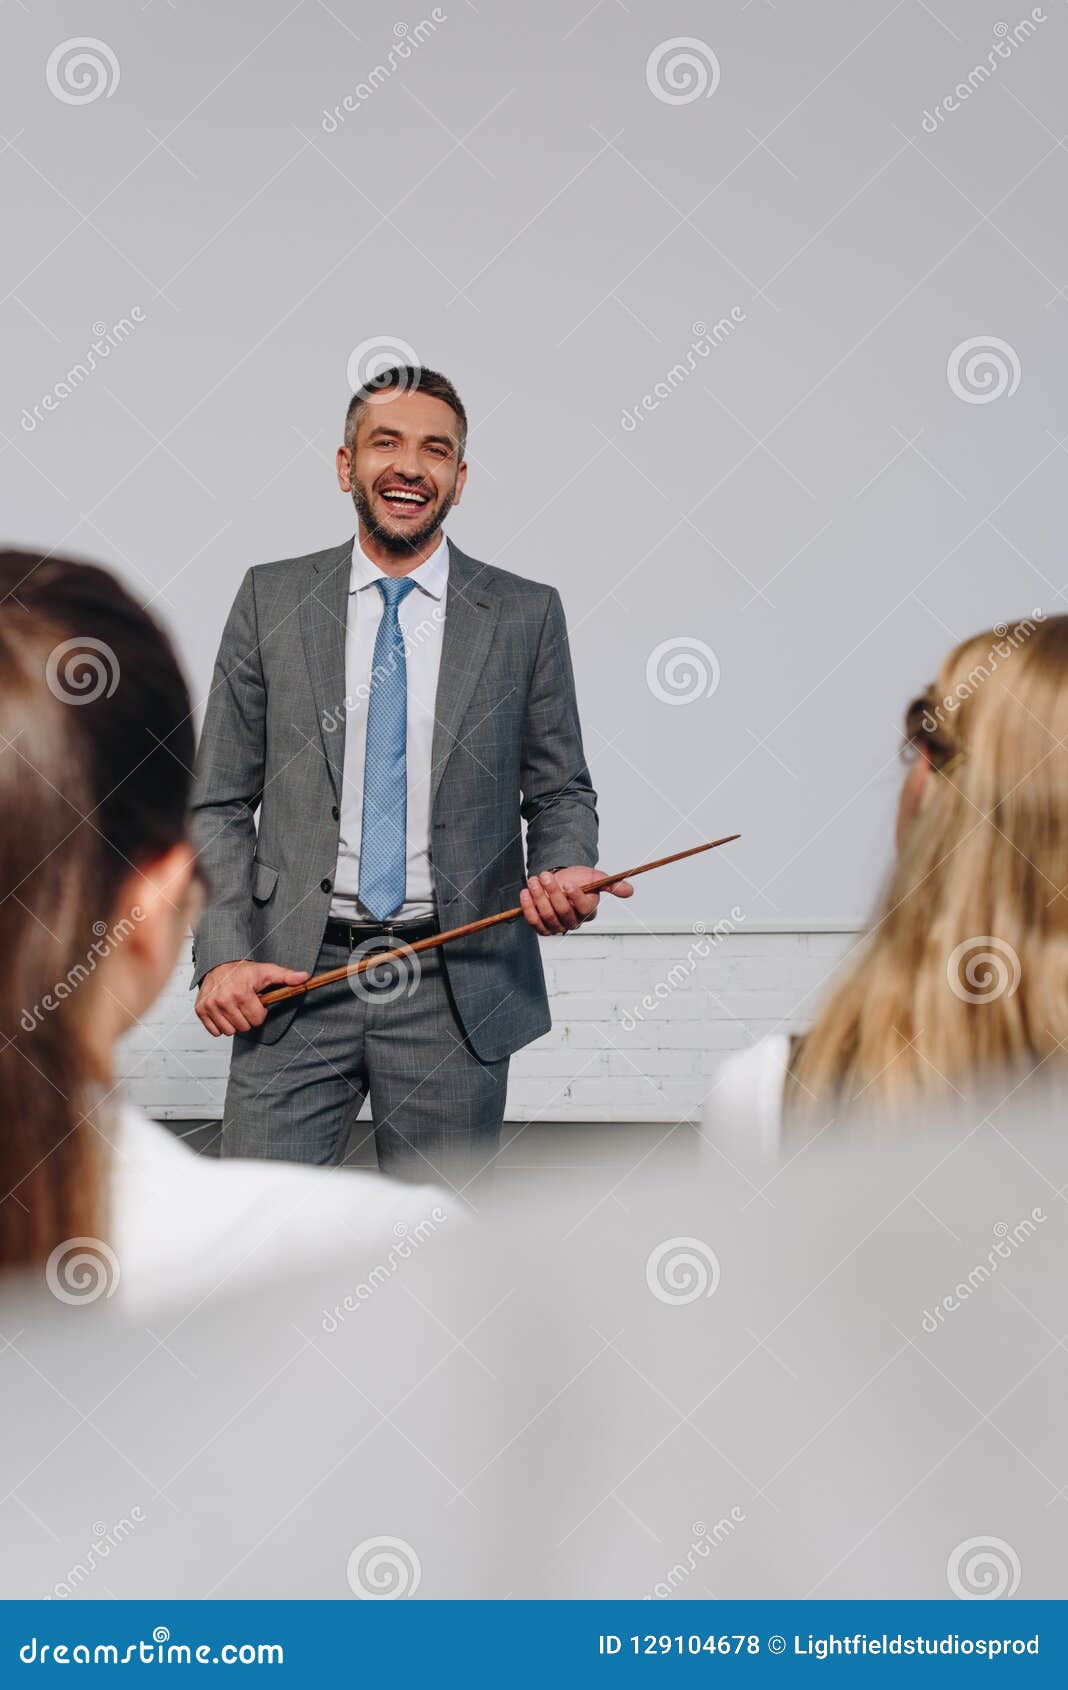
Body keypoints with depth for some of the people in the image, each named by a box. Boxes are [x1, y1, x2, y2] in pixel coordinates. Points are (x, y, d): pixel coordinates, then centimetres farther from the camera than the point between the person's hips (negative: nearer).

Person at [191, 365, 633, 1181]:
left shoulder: (526, 615, 4)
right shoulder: (271, 600, 6)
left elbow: (560, 792, 10)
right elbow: (221, 803, 6)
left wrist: (566, 873, -13)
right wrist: (223, 954, -6)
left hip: (458, 986, 0)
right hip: (298, 975, 0)